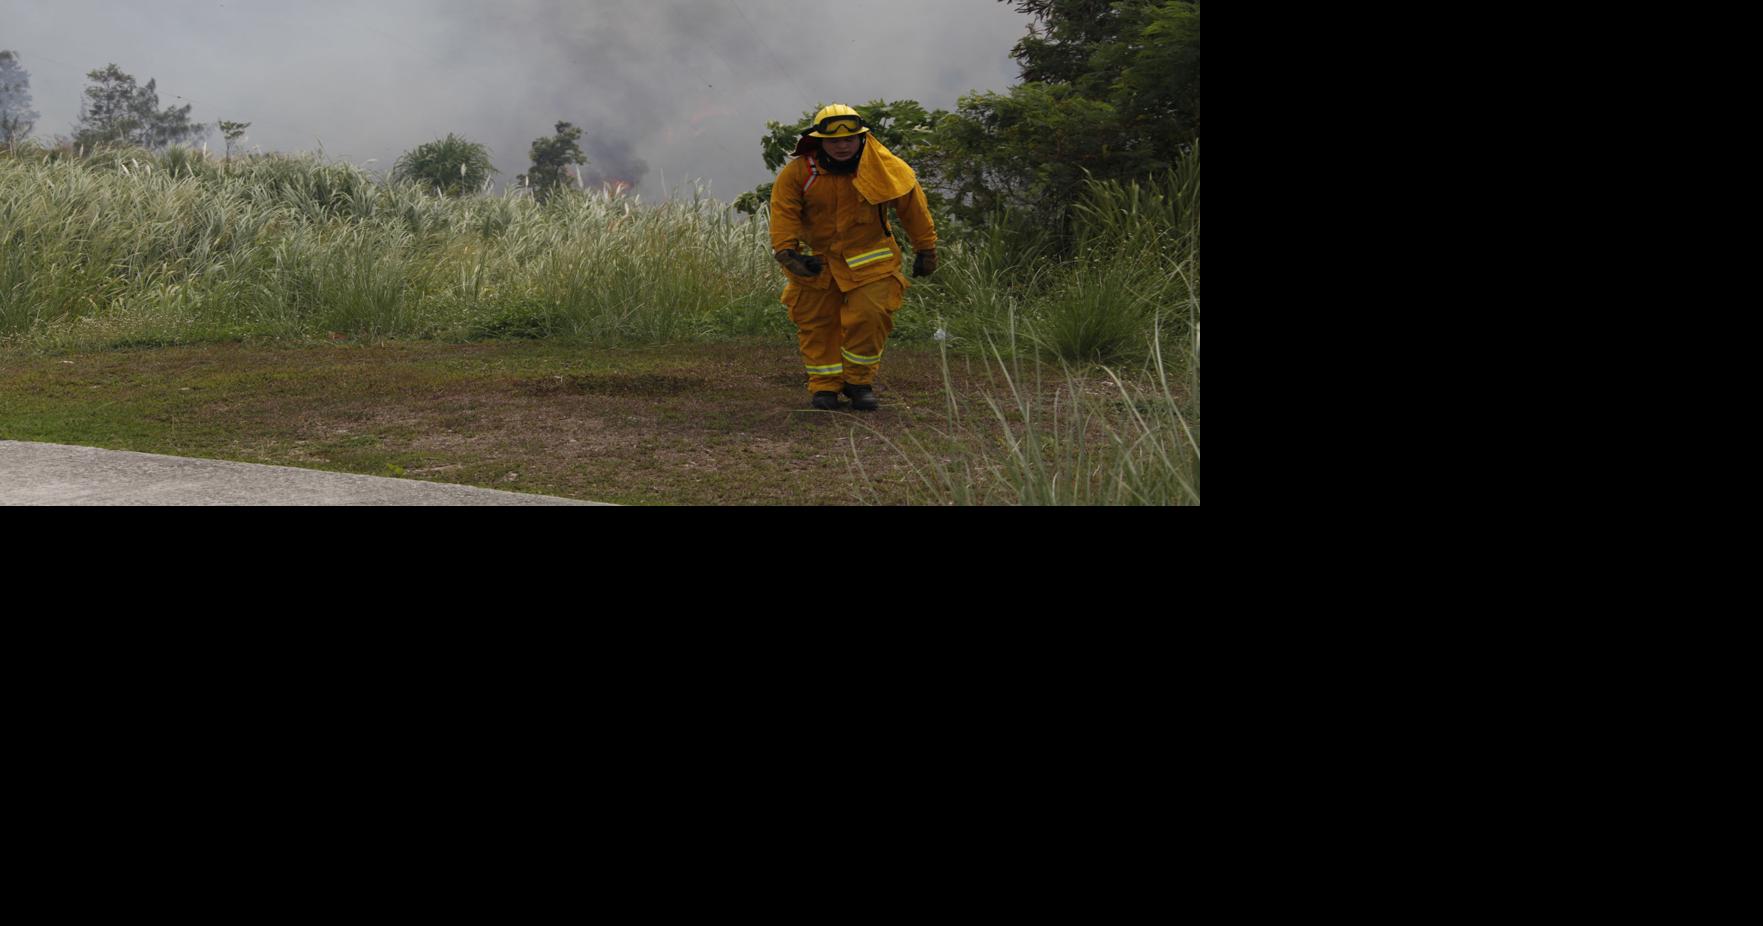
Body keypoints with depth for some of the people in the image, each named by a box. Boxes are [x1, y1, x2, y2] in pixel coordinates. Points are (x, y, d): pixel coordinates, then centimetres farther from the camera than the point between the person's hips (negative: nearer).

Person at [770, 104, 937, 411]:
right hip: (816, 261, 1)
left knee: (869, 317, -12)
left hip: (870, 259, -1)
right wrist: (786, 250, -23)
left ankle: (859, 382, 6)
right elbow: (783, 213, -8)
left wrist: (925, 249, 8)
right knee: (816, 323, 2)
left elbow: (912, 205, 2)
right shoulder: (797, 173, -9)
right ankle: (824, 386, 15)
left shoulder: (884, 169, -9)